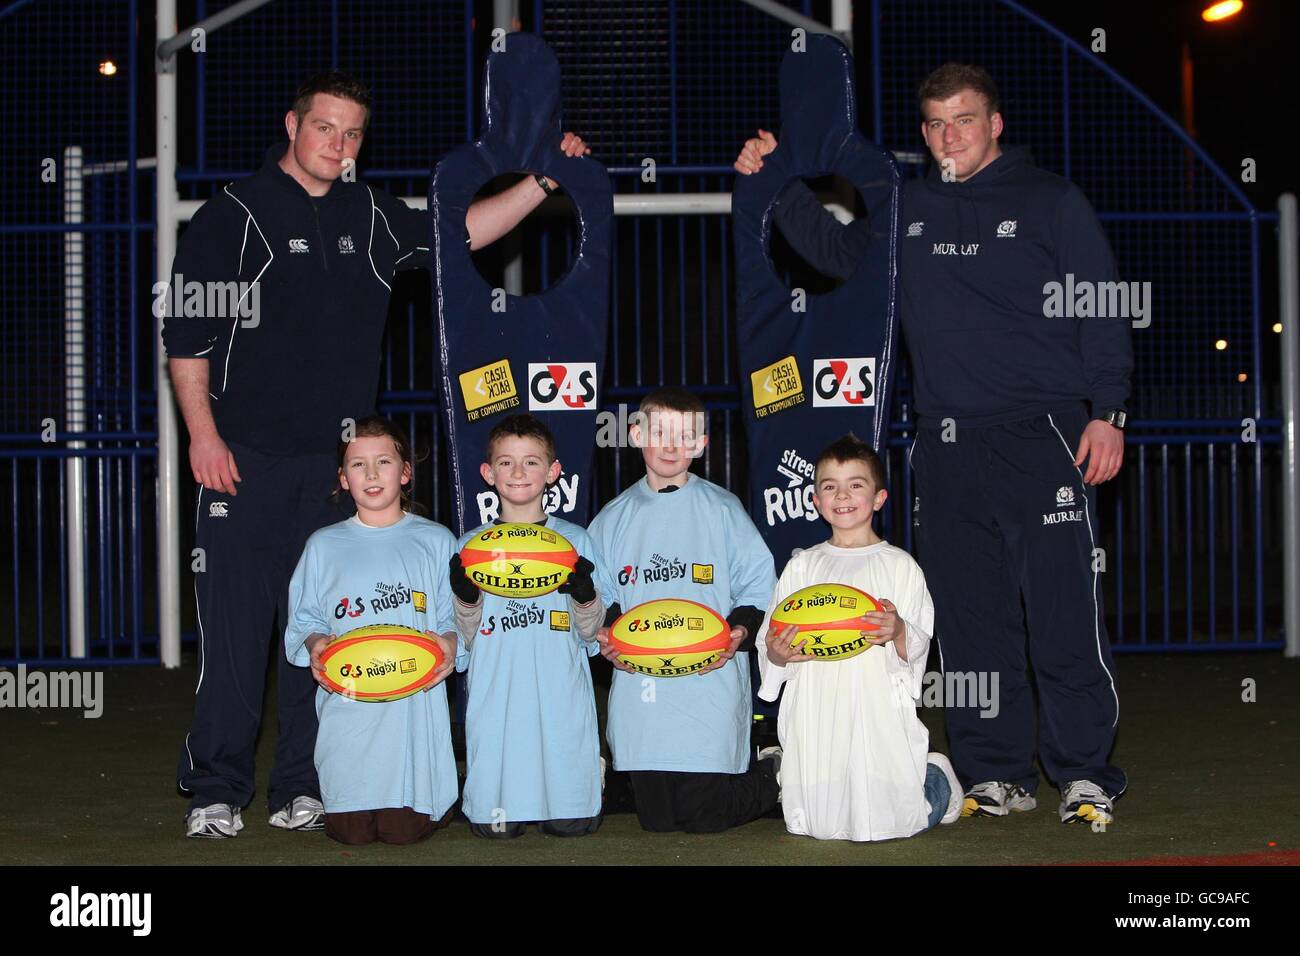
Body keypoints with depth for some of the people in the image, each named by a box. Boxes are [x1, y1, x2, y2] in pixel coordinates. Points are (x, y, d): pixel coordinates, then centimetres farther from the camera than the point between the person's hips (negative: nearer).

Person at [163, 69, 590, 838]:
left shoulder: (368, 217, 12)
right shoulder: (235, 215, -2)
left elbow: (463, 231, 18)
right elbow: (187, 335, -3)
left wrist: (544, 180, 8)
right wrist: (203, 435, -10)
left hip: (335, 460, 4)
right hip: (244, 458, -4)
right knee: (235, 625, -5)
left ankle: (304, 789, 13)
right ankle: (217, 792, 3)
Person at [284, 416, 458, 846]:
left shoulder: (436, 541, 9)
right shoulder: (324, 546, 11)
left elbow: (455, 618, 6)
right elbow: (302, 622, 12)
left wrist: (450, 641, -15)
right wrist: (314, 643, -10)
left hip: (414, 705, -1)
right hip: (347, 706, 1)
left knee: (405, 829, -7)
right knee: (350, 830, -5)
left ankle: (436, 798, 27)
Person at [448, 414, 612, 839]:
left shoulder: (575, 540, 6)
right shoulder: (472, 545, 8)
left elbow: (589, 632, 5)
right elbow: (464, 640, 6)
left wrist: (585, 596, -15)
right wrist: (466, 598, -12)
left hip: (561, 700, 0)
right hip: (496, 701, 0)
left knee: (570, 824, -3)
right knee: (496, 828, -4)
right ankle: (505, 809, 26)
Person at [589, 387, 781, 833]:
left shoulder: (723, 510, 3)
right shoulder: (614, 517, 12)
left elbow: (758, 586, 2)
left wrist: (738, 633, -15)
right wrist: (605, 635, -5)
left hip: (709, 684, -4)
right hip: (638, 688, 4)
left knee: (704, 817, -6)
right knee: (655, 819, 7)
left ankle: (772, 776, 23)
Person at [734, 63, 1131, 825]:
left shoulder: (1051, 200, 2)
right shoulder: (908, 211, 15)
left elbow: (1102, 310, 0)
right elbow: (833, 245, 31)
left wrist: (1107, 412, -8)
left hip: (1042, 440, -5)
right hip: (945, 446, 5)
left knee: (1064, 619, -7)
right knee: (970, 620, 7)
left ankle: (1086, 776, 1)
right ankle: (997, 775, 15)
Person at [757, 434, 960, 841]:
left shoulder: (899, 566, 4)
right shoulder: (801, 567, 11)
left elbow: (917, 649, 0)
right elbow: (770, 646, 10)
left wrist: (899, 632, -22)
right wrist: (777, 654, -13)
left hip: (879, 713, -2)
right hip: (816, 716, 2)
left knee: (887, 822, -6)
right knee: (817, 823, -1)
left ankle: (937, 778, 26)